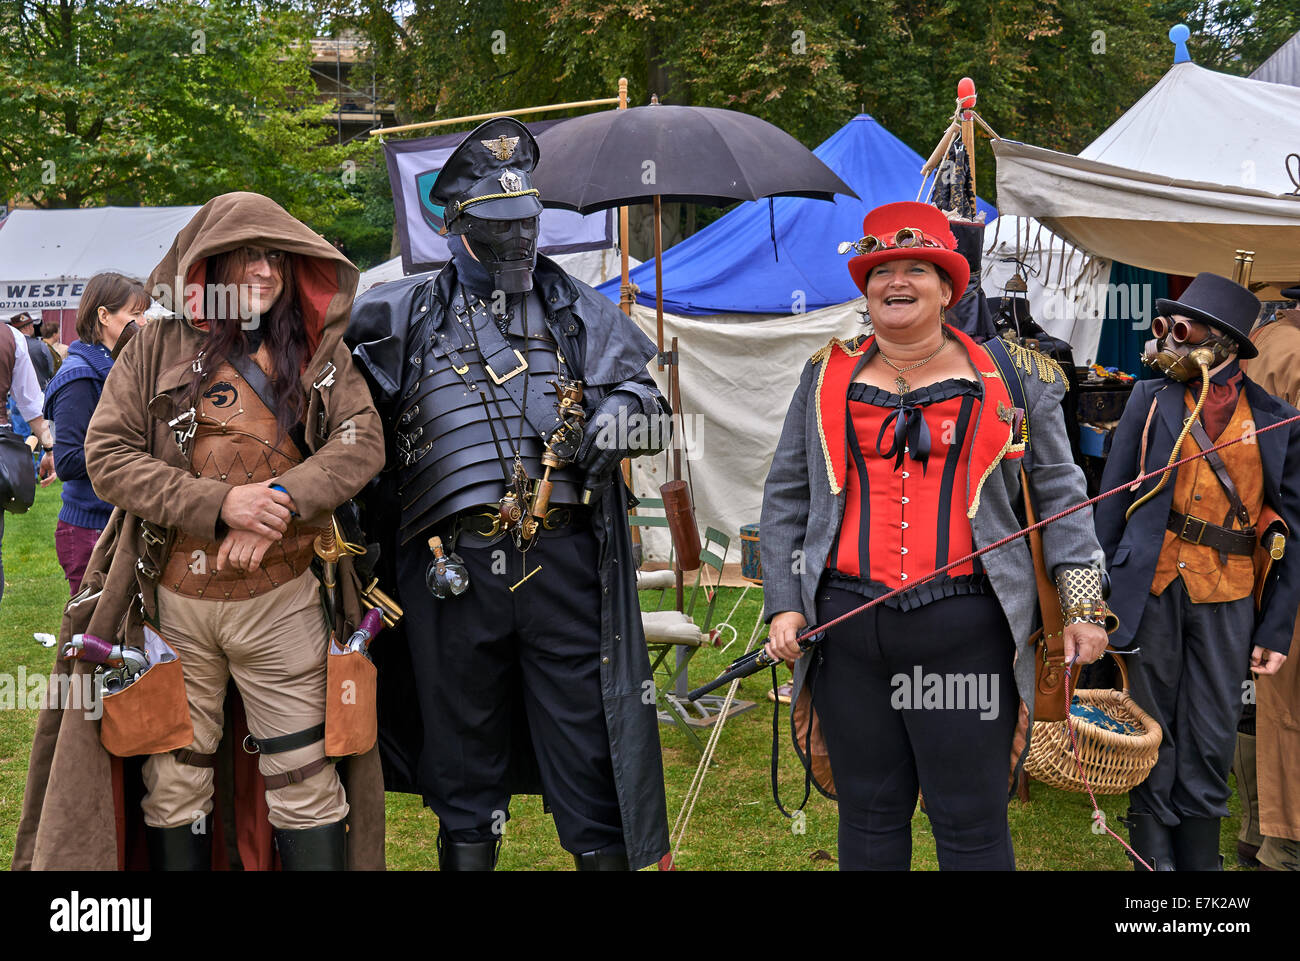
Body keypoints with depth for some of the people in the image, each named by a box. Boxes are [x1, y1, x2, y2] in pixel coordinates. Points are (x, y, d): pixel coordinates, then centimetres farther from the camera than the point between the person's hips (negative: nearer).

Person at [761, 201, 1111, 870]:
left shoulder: (1009, 374, 7)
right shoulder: (828, 374, 11)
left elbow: (1059, 489, 10)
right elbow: (786, 496, 14)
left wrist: (1082, 603, 2)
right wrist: (783, 603, 4)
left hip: (965, 630, -2)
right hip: (847, 625, 2)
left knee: (971, 826, 2)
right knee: (869, 817, 11)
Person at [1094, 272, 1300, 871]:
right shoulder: (1150, 401, 5)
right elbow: (1112, 502, 5)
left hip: (1228, 601, 0)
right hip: (1152, 591, 0)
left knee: (1209, 747, 6)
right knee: (1151, 740, 6)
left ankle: (1199, 859, 20)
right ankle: (1153, 856, 19)